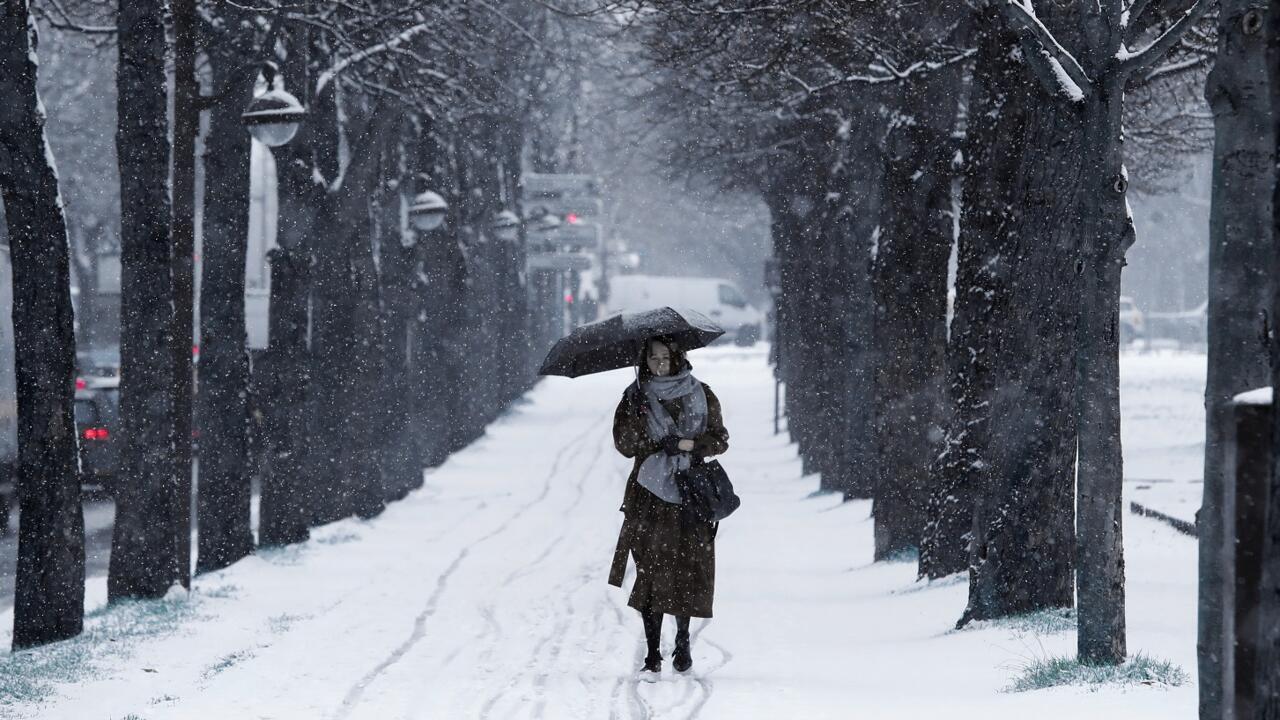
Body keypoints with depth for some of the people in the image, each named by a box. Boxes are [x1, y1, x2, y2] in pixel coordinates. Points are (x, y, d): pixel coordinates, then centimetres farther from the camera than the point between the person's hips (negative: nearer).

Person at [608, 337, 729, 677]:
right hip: (649, 496, 0)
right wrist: (661, 444, -14)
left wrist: (687, 444, -10)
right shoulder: (635, 398, 7)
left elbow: (720, 439, 6)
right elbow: (624, 442, -2)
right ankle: (653, 655, -5)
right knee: (651, 569, -8)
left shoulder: (700, 395, 8)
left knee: (687, 568, -3)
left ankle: (683, 639, 20)